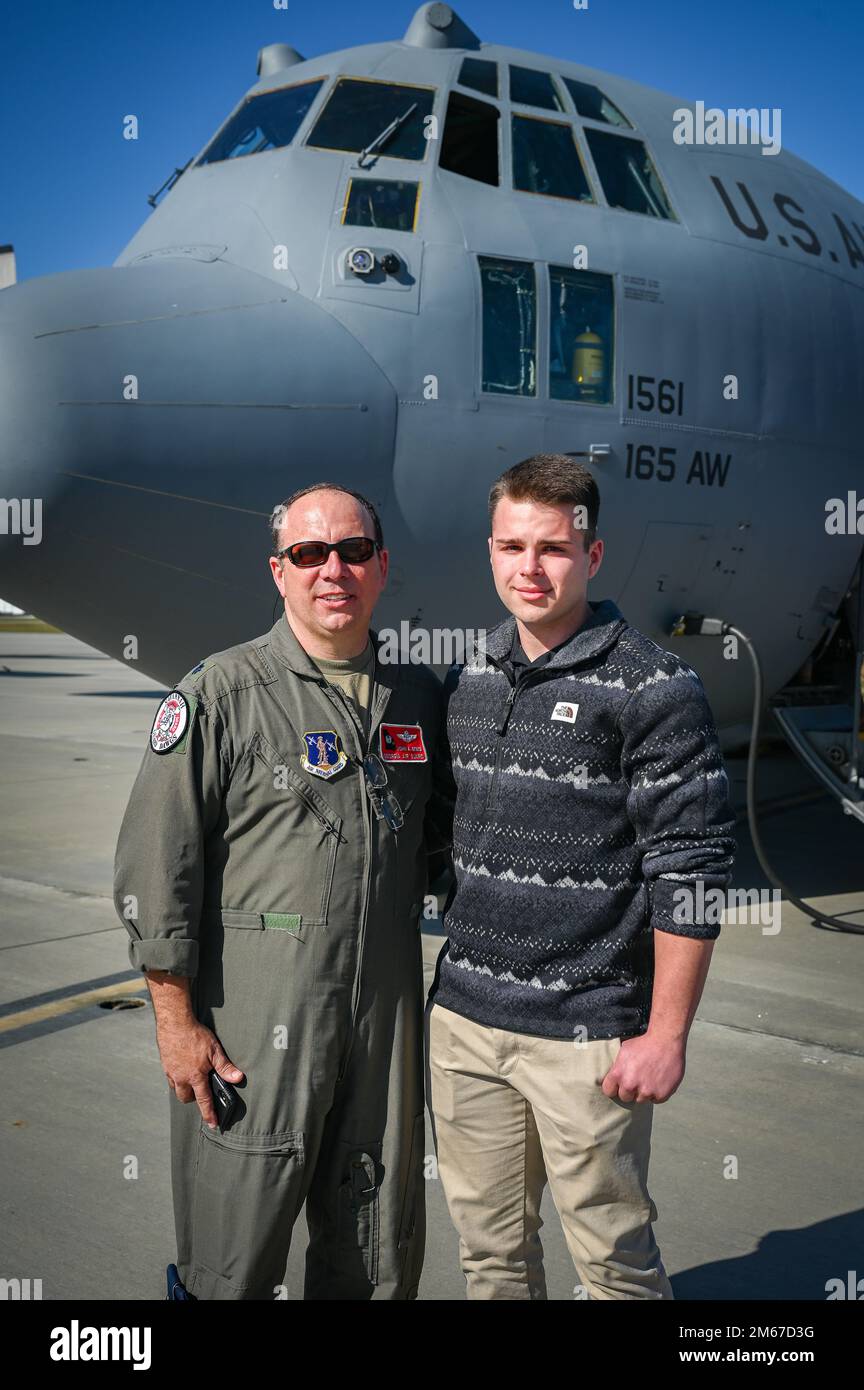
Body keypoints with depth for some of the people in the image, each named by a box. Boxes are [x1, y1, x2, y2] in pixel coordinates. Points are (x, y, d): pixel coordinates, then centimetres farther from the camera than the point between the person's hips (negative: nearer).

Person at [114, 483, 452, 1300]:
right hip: (252, 1027, -4)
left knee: (380, 1260, 16)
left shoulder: (417, 696, 8)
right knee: (234, 1265, 7)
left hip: (386, 1019, 5)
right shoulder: (220, 695, -7)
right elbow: (155, 868, -8)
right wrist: (177, 1019, -10)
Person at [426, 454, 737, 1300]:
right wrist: (436, 986, 15)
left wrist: (666, 1036, -12)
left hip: (586, 1037, -5)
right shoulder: (466, 682, 9)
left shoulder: (654, 689, -10)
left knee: (614, 1260, 8)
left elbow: (688, 873, -11)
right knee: (489, 1250, 17)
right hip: (463, 1022, 6)